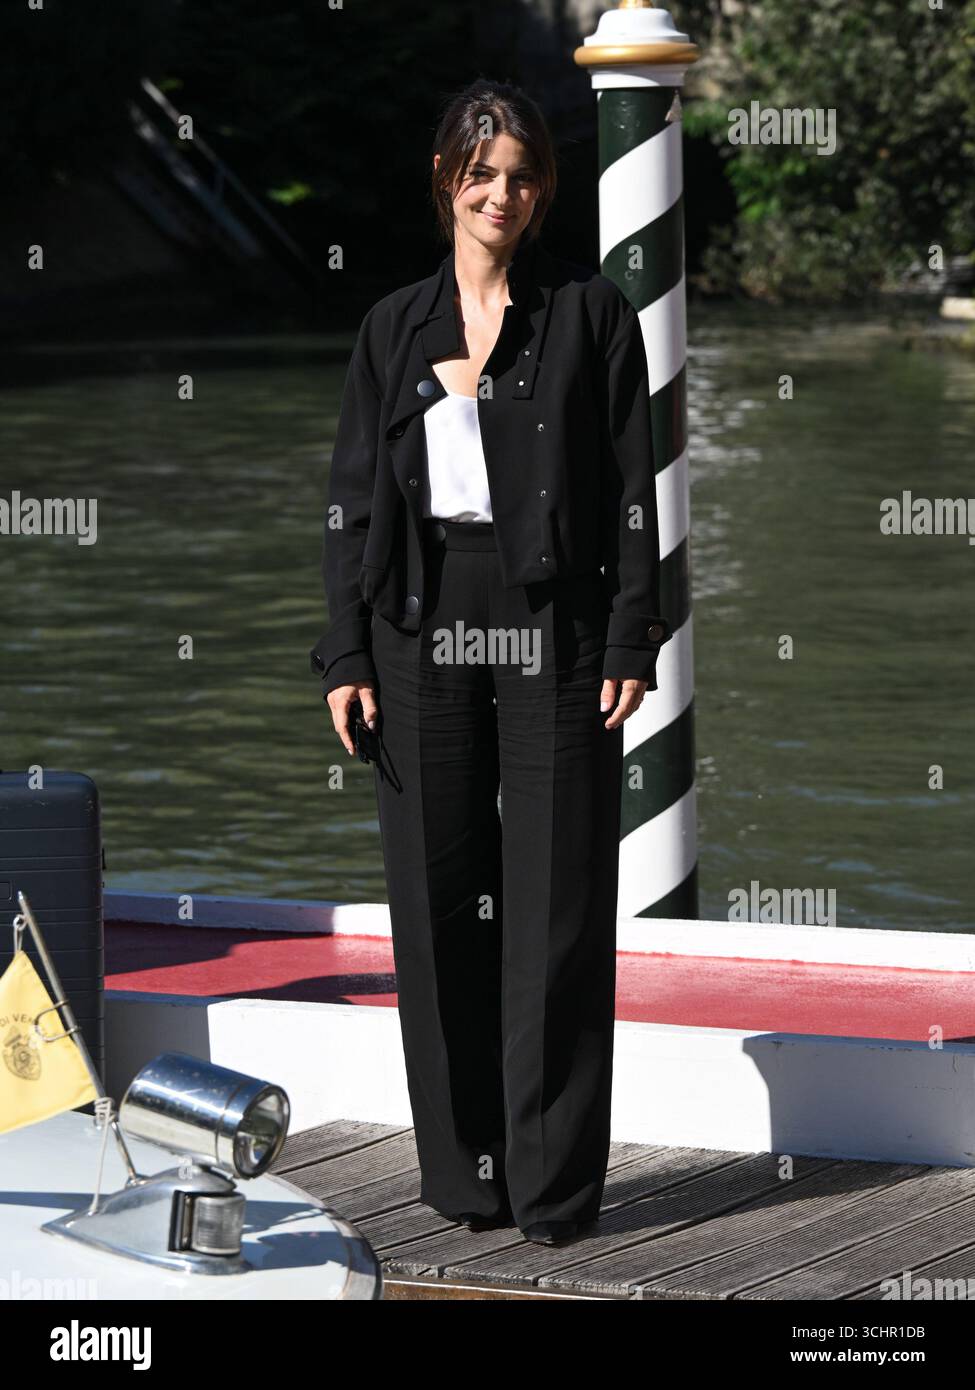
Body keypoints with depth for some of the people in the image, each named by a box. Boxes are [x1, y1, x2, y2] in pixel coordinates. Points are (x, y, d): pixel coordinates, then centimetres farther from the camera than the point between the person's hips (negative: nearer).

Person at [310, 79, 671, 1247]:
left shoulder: (592, 315, 3)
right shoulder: (396, 328, 11)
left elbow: (631, 491, 0)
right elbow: (353, 496, 10)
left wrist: (630, 645, -8)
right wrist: (345, 656, 2)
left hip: (553, 624, -3)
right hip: (424, 625, 3)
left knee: (556, 901, -3)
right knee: (439, 898, 4)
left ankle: (555, 1181, 2)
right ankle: (466, 1172, 13)